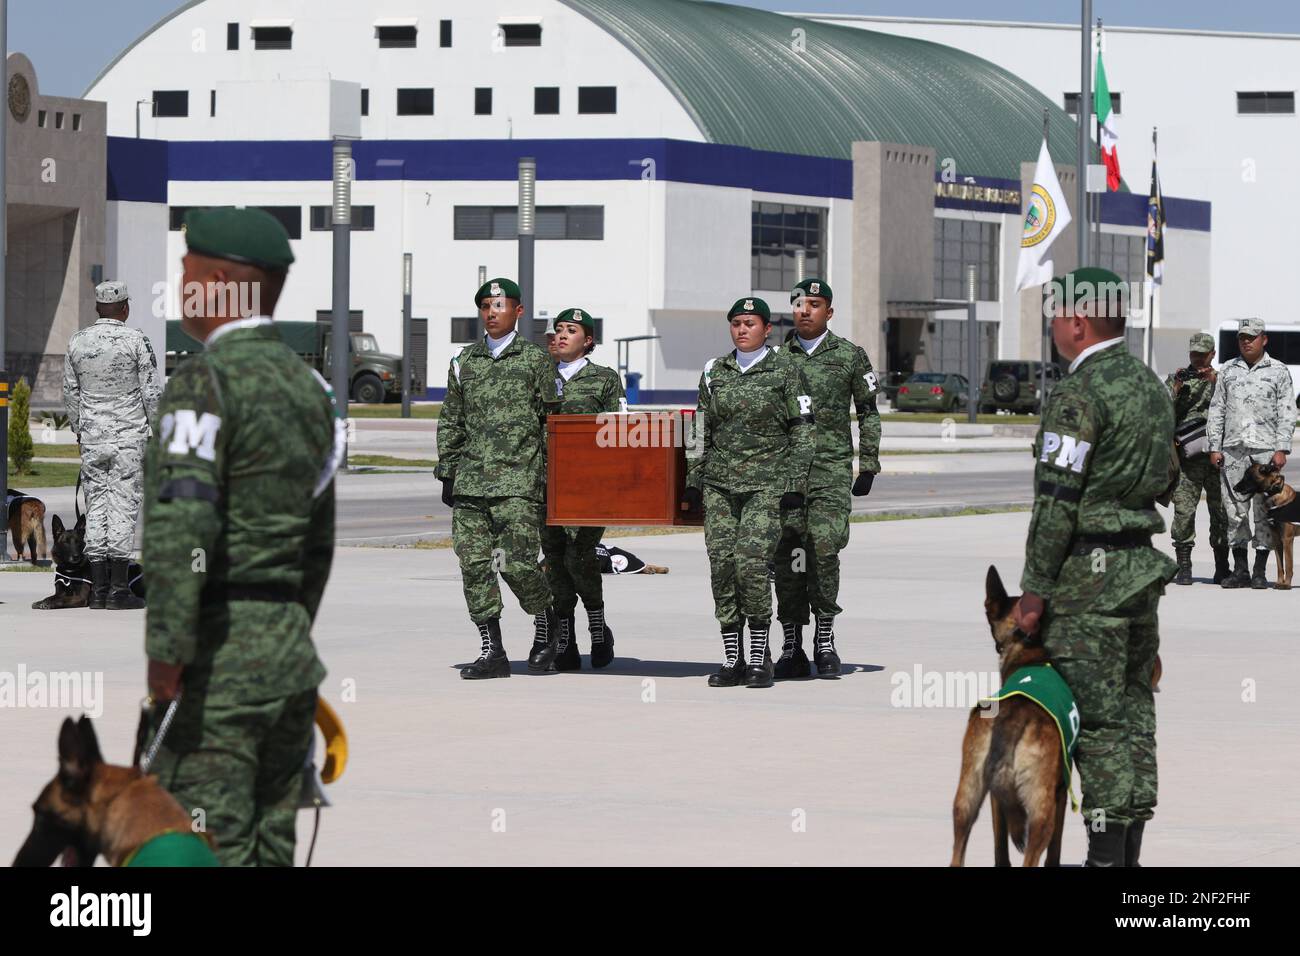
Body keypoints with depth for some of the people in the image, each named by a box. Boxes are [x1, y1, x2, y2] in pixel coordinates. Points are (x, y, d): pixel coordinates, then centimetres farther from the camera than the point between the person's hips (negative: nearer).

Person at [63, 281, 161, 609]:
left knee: (96, 504, 7)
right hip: (129, 435, -4)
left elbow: (70, 393, 10)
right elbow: (151, 391, -6)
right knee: (123, 504, -3)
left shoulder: (77, 342, 4)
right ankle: (119, 590, -6)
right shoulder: (135, 340, -7)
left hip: (91, 436, 4)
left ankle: (98, 590, 5)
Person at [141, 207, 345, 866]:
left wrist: (165, 651, -22)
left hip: (218, 654, -8)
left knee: (206, 860, -6)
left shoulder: (205, 382, -12)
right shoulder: (308, 386, 14)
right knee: (270, 854, 10)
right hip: (289, 650, 8)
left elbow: (182, 522, -24)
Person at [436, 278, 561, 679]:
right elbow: (450, 423, 19)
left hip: (519, 480, -4)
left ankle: (546, 624, 15)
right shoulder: (465, 362, 16)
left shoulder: (535, 359, 6)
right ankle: (492, 652, 4)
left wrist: (552, 477, 1)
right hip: (471, 479, 4)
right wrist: (447, 473, 13)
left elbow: (552, 422, 6)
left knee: (517, 563, -13)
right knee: (474, 564, -2)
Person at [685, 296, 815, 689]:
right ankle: (732, 660, 4)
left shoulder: (785, 370, 1)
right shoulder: (715, 372, 12)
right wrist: (693, 480, 12)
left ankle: (759, 658, -6)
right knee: (721, 565, -2)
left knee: (751, 563, -16)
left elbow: (803, 431, 1)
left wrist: (795, 485, -5)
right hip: (720, 483, 4)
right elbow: (701, 431, 17)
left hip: (767, 483, -4)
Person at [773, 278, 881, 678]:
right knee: (787, 555, -1)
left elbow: (869, 413, 11)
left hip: (832, 469, -2)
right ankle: (792, 648, 6)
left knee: (824, 547, -15)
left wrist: (868, 466, 4)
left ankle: (825, 641, -2)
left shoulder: (850, 356, 7)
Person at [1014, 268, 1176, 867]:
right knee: (1134, 707, 11)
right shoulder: (1151, 385, 13)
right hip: (1145, 566, 9)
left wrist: (1034, 589, -13)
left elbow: (1057, 499, -17)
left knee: (1094, 714, -7)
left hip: (1089, 572, -9)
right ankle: (1131, 849, 14)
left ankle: (1106, 854, -8)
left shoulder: (1078, 396, -15)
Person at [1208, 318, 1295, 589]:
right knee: (1235, 510, 1)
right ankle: (1239, 570, 7)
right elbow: (1216, 410, 15)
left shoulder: (1278, 372, 7)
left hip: (1265, 449, -3)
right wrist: (1214, 447, 7)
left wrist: (1281, 449, -6)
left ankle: (1260, 571, 0)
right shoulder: (1228, 371, 15)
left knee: (1264, 512, -4)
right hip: (1233, 450, 3)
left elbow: (1287, 413, 3)